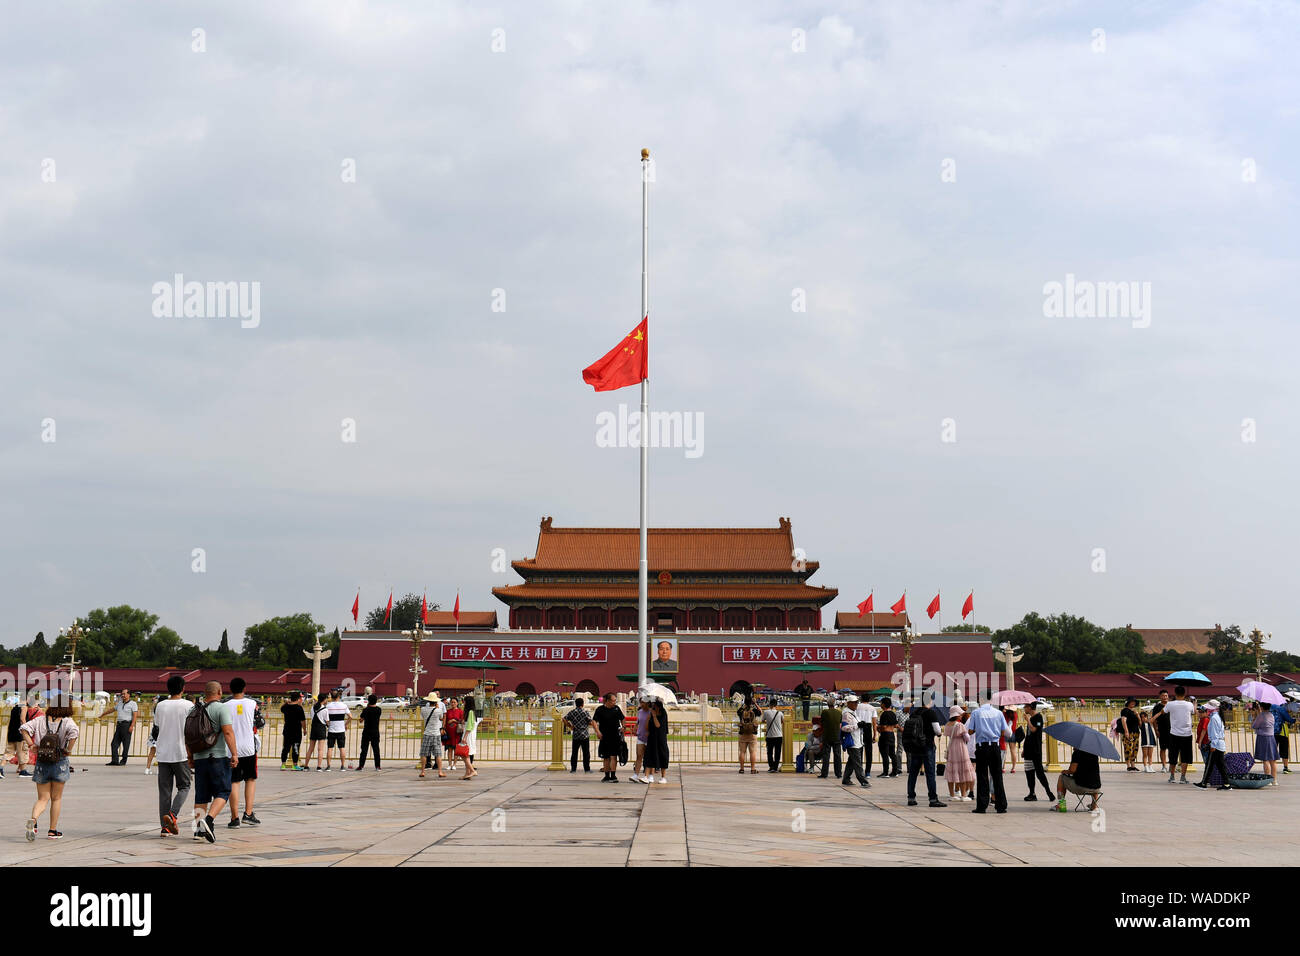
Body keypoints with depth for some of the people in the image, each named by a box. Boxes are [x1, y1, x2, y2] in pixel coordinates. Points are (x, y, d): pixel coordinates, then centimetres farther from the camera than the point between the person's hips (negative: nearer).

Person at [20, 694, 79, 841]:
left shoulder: (41, 720, 2)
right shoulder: (67, 721, -7)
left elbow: (24, 729, -6)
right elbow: (74, 732, -27)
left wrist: (31, 745, -3)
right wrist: (68, 750, -15)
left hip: (41, 763, 2)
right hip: (60, 764, -2)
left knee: (42, 799, 9)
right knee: (56, 799, 14)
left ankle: (33, 819, -20)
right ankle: (52, 831, 18)